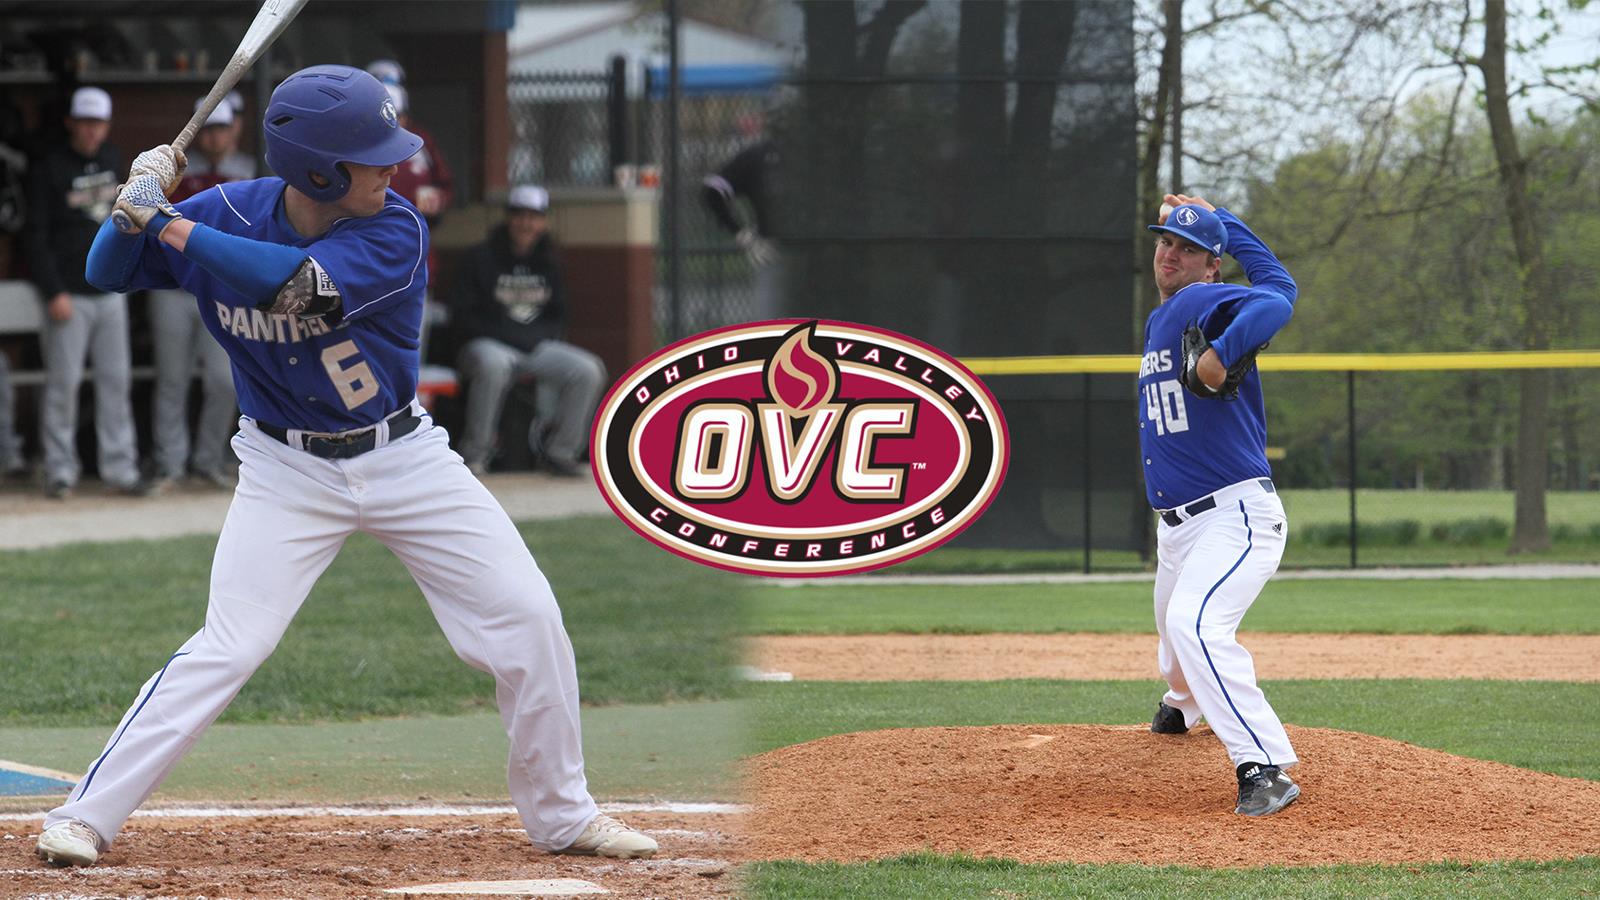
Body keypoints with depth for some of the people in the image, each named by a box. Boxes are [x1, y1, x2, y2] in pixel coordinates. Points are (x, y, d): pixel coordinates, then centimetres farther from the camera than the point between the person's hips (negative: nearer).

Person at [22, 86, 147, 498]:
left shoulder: (112, 159, 11)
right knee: (63, 382, -3)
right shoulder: (50, 168, -7)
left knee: (116, 379, 4)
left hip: (110, 291, 5)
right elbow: (37, 236, -9)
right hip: (70, 295, -5)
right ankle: (60, 469, 3)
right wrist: (54, 293, -14)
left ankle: (120, 466, 7)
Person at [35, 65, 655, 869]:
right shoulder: (229, 215, -12)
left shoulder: (394, 232, -20)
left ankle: (560, 815, 15)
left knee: (528, 620, -3)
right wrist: (137, 204, -23)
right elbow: (108, 274, -2)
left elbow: (297, 287, -36)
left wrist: (172, 227, -32)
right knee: (228, 648, -14)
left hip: (403, 460, 1)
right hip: (288, 473, -1)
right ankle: (85, 817, -6)